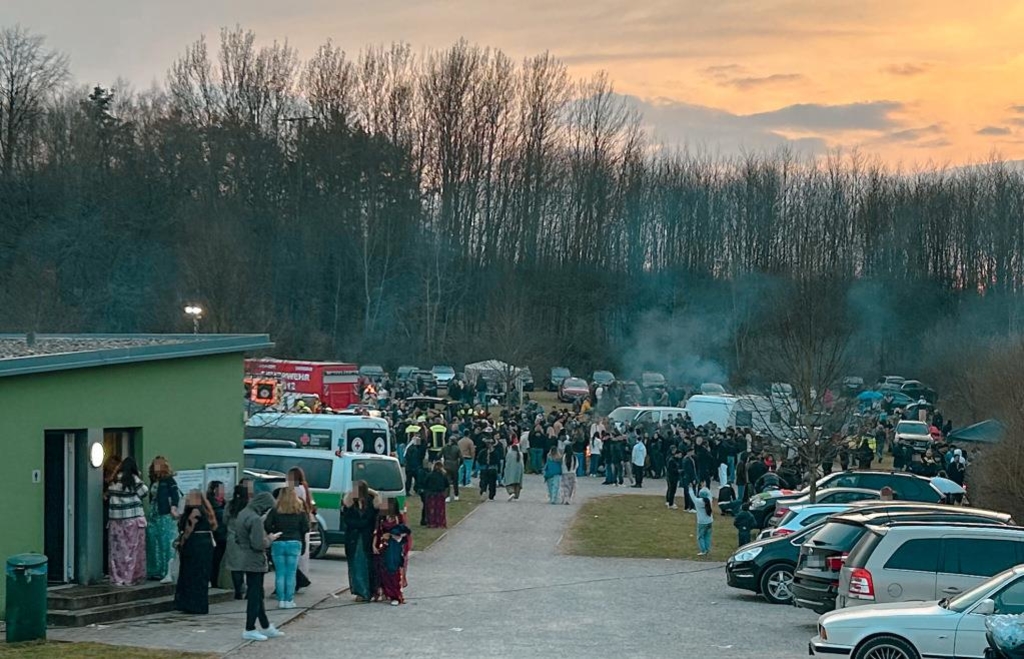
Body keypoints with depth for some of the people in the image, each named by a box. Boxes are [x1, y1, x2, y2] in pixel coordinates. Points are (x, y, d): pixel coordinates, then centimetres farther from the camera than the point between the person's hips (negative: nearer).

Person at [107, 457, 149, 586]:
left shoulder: (115, 480, 6)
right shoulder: (133, 479, -5)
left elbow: (108, 496, 6)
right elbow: (144, 491, -3)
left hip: (116, 519, 3)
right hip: (133, 518, -3)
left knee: (118, 549, 5)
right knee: (132, 549, 2)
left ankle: (117, 578, 5)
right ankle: (130, 578, 3)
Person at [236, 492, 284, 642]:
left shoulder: (243, 514, 8)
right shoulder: (255, 519, -22)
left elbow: (237, 538, 16)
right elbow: (258, 544, -24)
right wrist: (270, 539, -8)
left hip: (245, 560, 9)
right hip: (255, 562, -9)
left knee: (256, 595, 16)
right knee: (255, 596, 0)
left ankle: (266, 627, 25)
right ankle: (249, 630, 5)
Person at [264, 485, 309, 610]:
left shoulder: (275, 511, -2)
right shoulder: (300, 511, -2)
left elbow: (266, 525, -8)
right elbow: (305, 528, -3)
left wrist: (273, 533, 9)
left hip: (278, 543, 0)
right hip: (294, 543, 0)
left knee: (280, 573, 6)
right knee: (291, 574, 3)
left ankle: (281, 600, 4)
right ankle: (289, 600, 2)